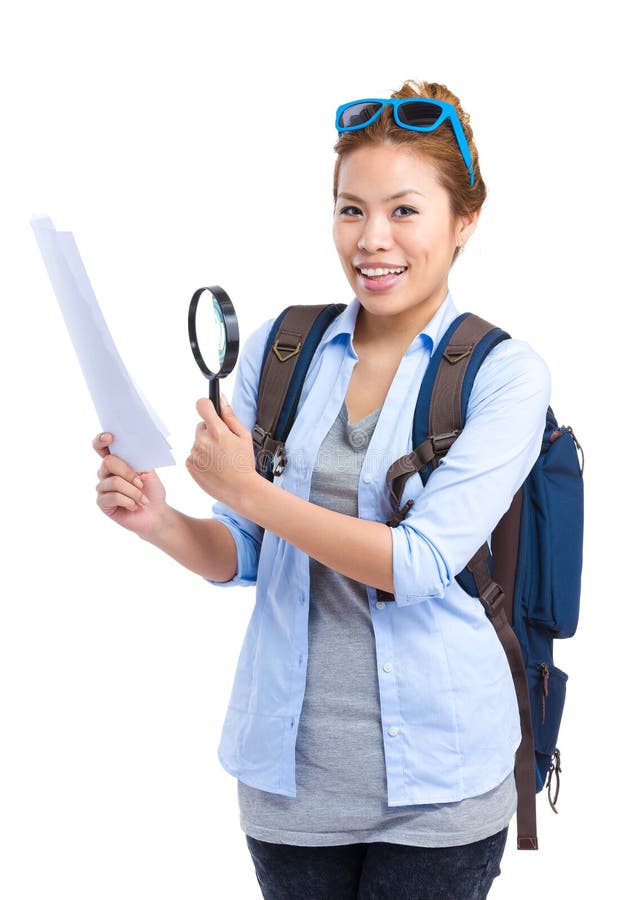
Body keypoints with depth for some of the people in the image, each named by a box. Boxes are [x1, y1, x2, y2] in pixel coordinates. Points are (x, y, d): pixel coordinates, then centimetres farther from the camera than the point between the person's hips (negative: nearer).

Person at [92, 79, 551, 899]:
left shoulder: (505, 373, -7)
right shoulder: (277, 348, 3)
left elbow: (421, 565, -17)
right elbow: (242, 555, 8)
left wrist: (248, 492, -18)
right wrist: (162, 522, -12)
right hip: (289, 762, 3)